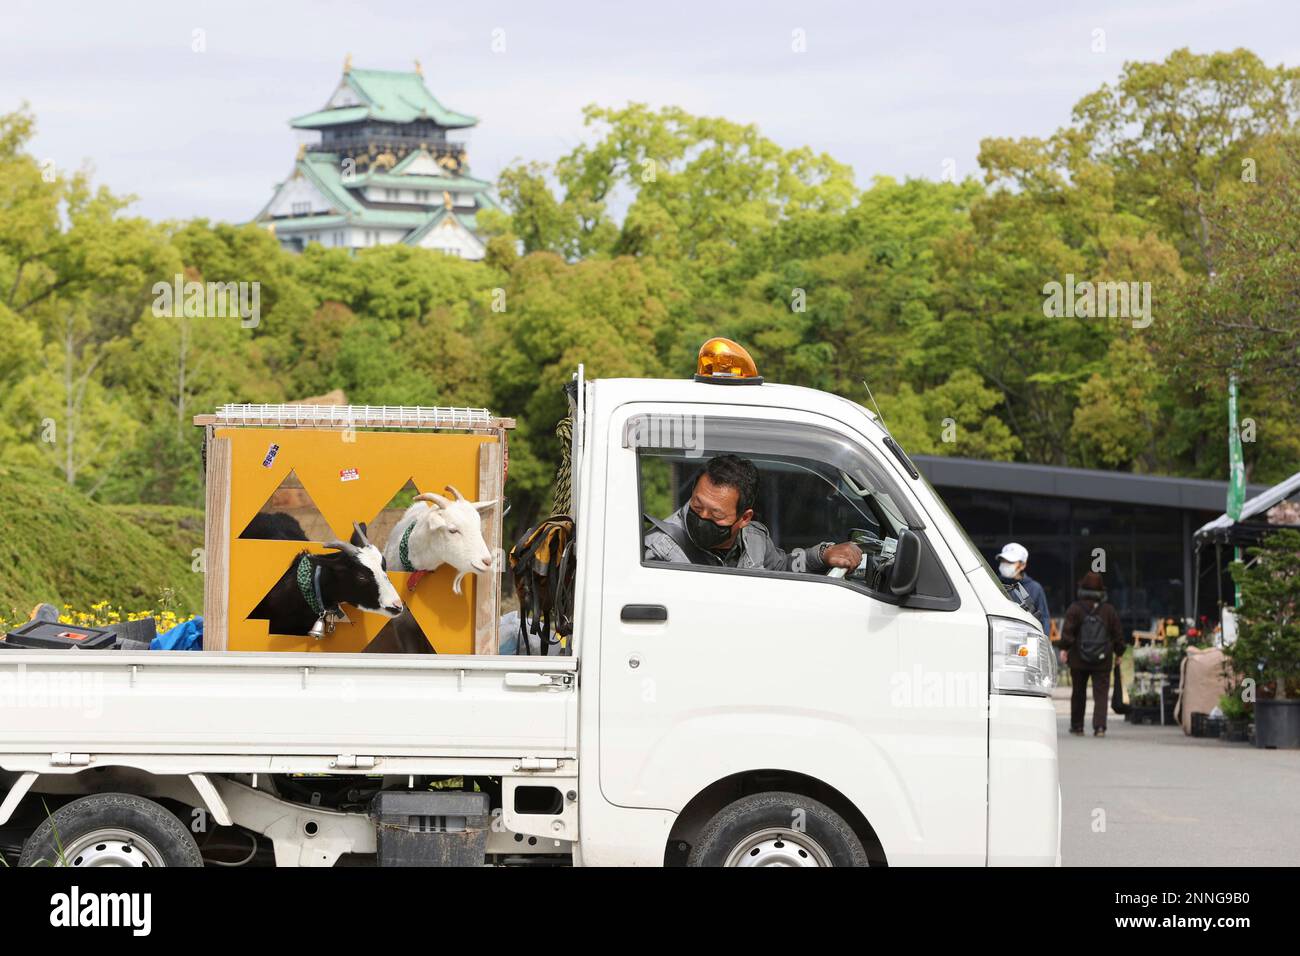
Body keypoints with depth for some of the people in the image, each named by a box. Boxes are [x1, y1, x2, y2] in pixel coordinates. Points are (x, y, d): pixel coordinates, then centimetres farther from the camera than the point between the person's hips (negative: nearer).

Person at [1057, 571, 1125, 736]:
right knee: (1101, 694, -3)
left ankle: (1077, 725, 23)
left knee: (1078, 693, 14)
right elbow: (1118, 634, 8)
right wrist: (1118, 653, 18)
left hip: (1078, 660, 0)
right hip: (1103, 661, 0)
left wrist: (1064, 648, -8)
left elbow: (1067, 631, -11)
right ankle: (1099, 726, -18)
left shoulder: (1075, 608, -2)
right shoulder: (1109, 610, 3)